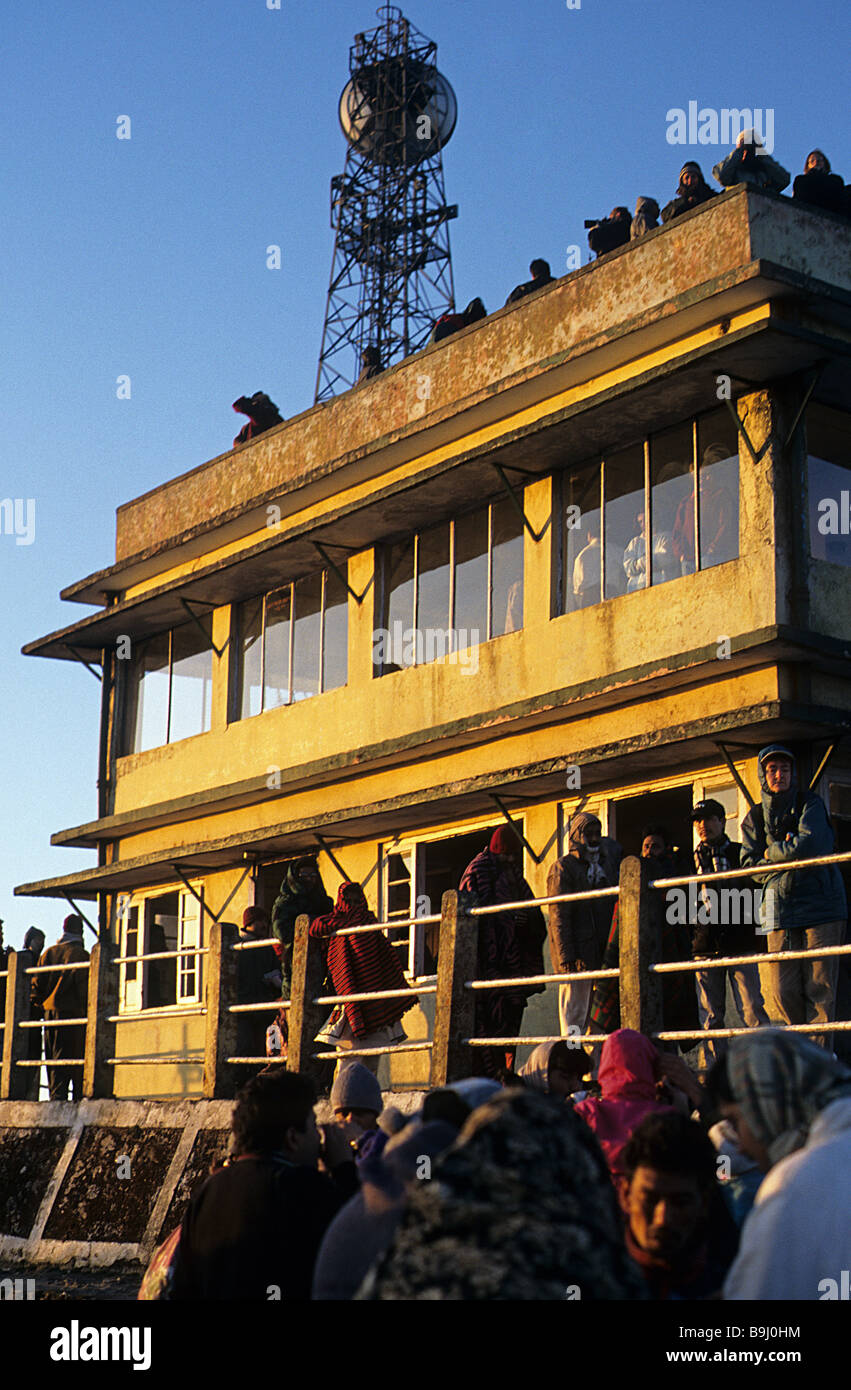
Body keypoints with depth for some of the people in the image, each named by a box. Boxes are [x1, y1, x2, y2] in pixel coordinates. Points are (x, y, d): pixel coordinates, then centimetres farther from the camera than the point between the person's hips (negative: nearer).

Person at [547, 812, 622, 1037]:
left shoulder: (608, 861, 15)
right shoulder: (563, 868, -2)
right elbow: (559, 916, -8)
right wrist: (565, 955, -17)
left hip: (604, 951, 6)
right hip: (577, 955, -6)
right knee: (574, 1014, -7)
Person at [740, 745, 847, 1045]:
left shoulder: (810, 804, 7)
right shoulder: (754, 818, 14)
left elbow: (810, 845, -9)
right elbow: (749, 865, 5)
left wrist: (772, 853, 1)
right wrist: (790, 853, -4)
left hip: (821, 907, -2)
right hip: (781, 912, 2)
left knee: (820, 990, -7)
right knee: (782, 994, -4)